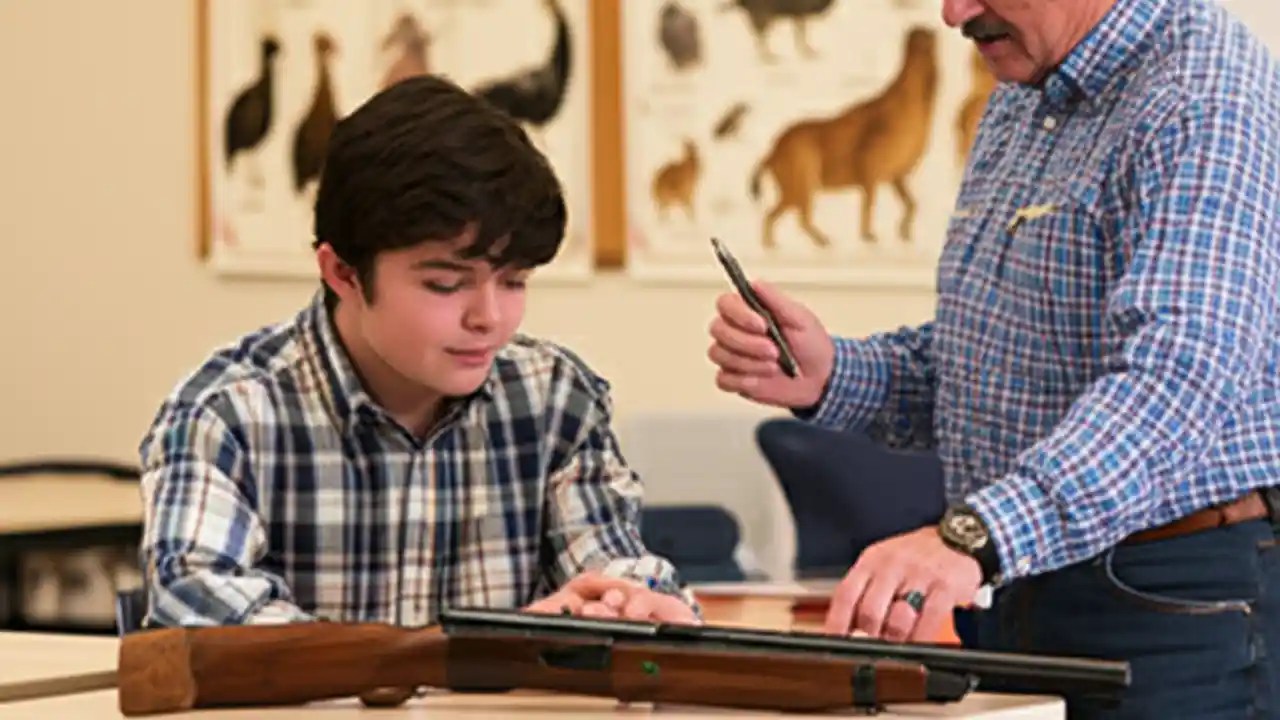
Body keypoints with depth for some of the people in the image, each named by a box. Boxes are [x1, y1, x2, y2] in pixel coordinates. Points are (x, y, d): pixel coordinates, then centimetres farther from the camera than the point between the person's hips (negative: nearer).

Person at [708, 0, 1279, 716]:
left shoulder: (1207, 105, -18)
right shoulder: (1022, 101, 12)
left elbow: (1175, 382, -32)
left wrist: (974, 537, -43)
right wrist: (830, 376, 0)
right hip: (1016, 595, 9)